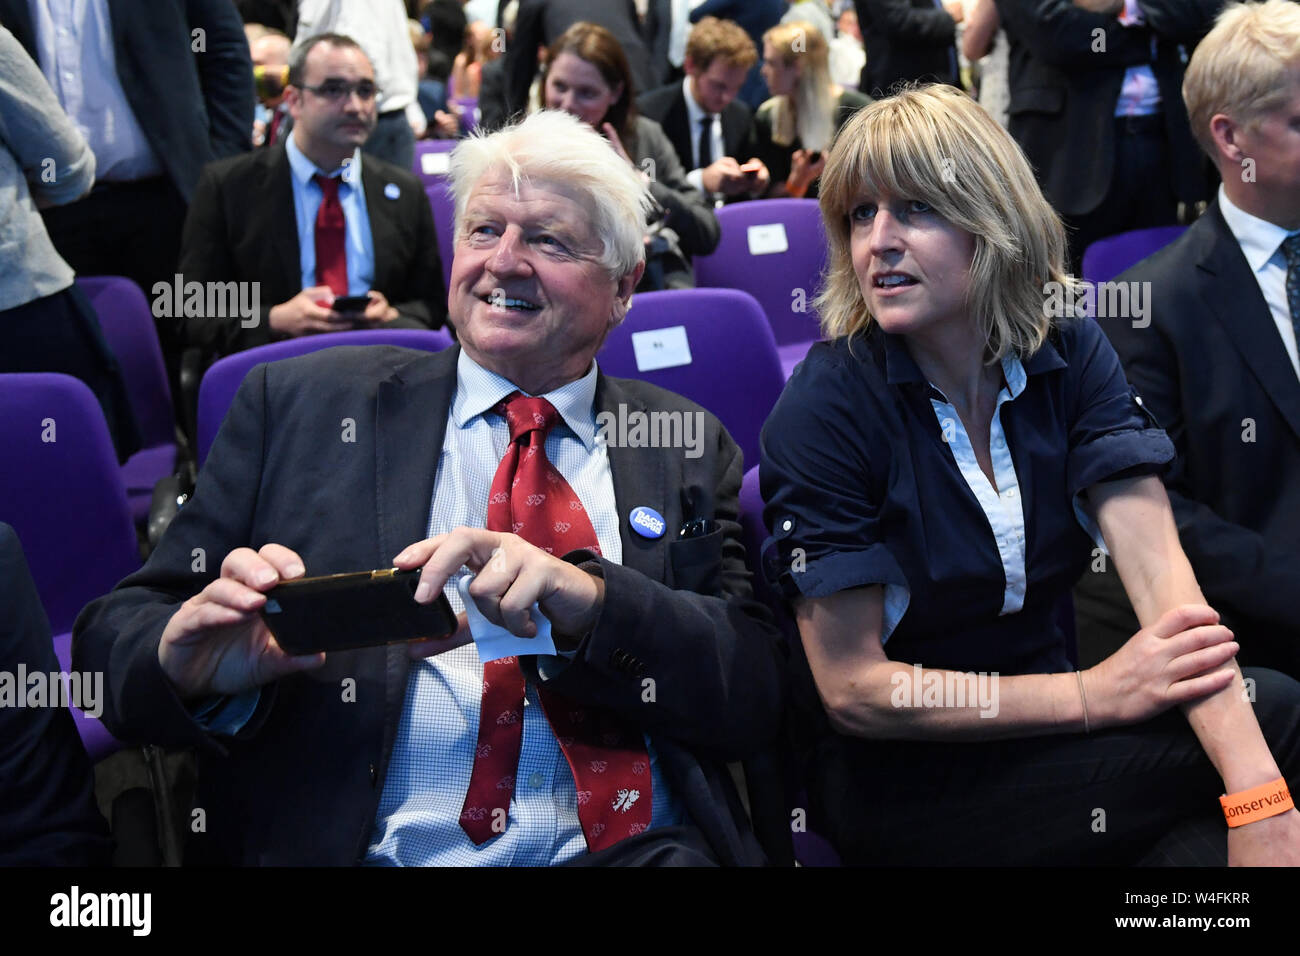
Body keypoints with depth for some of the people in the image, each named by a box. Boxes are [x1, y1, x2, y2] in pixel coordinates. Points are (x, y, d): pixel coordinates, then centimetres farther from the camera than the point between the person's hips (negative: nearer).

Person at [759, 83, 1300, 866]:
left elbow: (1162, 574, -16)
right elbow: (851, 687, -15)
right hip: (900, 781, -5)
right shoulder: (822, 411, -16)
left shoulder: (1071, 359, -4)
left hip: (1040, 737, 5)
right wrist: (1094, 694, -22)